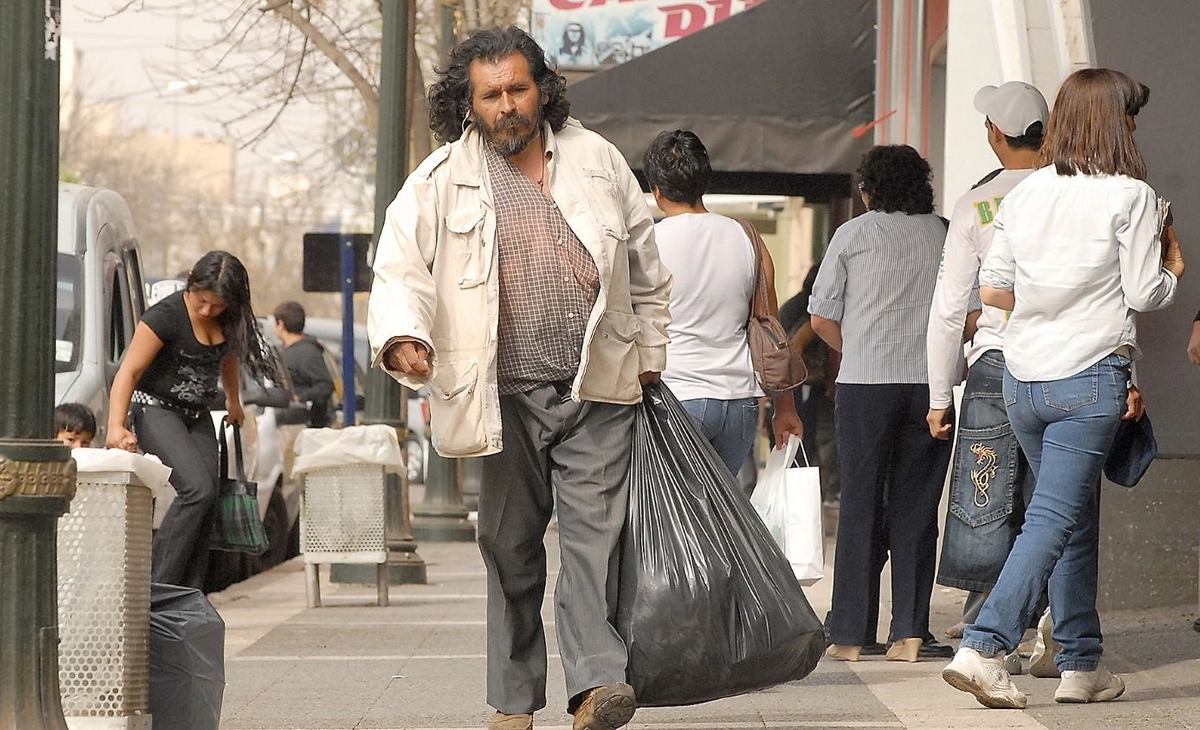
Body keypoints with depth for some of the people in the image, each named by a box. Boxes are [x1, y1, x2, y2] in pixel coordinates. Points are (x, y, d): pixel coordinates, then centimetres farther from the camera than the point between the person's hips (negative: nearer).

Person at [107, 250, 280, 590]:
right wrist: (116, 427, -32)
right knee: (197, 488, -24)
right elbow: (129, 371, -22)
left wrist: (233, 401, 33)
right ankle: (158, 587, -21)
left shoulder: (228, 318, -1)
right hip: (156, 409, -7)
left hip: (197, 416, 7)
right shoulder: (167, 316, -20)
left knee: (207, 498, -5)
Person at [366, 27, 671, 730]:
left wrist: (649, 355, 19)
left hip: (598, 390, 1)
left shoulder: (598, 161, 10)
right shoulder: (439, 182, 3)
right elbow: (401, 268, -4)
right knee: (511, 546, 5)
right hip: (503, 397, 0)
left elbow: (645, 266, 18)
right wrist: (404, 337, -23)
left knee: (595, 533, -10)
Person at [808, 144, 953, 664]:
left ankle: (849, 634, 4)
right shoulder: (947, 236, 7)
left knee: (860, 505, 3)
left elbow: (821, 318, 3)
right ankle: (909, 632, 3)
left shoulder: (853, 234, 2)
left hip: (865, 386, -2)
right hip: (931, 384, 2)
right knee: (916, 507, 6)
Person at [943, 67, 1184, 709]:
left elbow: (993, 289, 8)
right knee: (1054, 520, -7)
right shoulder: (1131, 196, -7)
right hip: (1089, 377, -6)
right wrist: (1172, 267, 14)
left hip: (1022, 378, 6)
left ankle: (1083, 665, 19)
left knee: (1077, 519, 16)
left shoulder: (1024, 193, 7)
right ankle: (982, 648, -19)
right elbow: (1145, 294, -7)